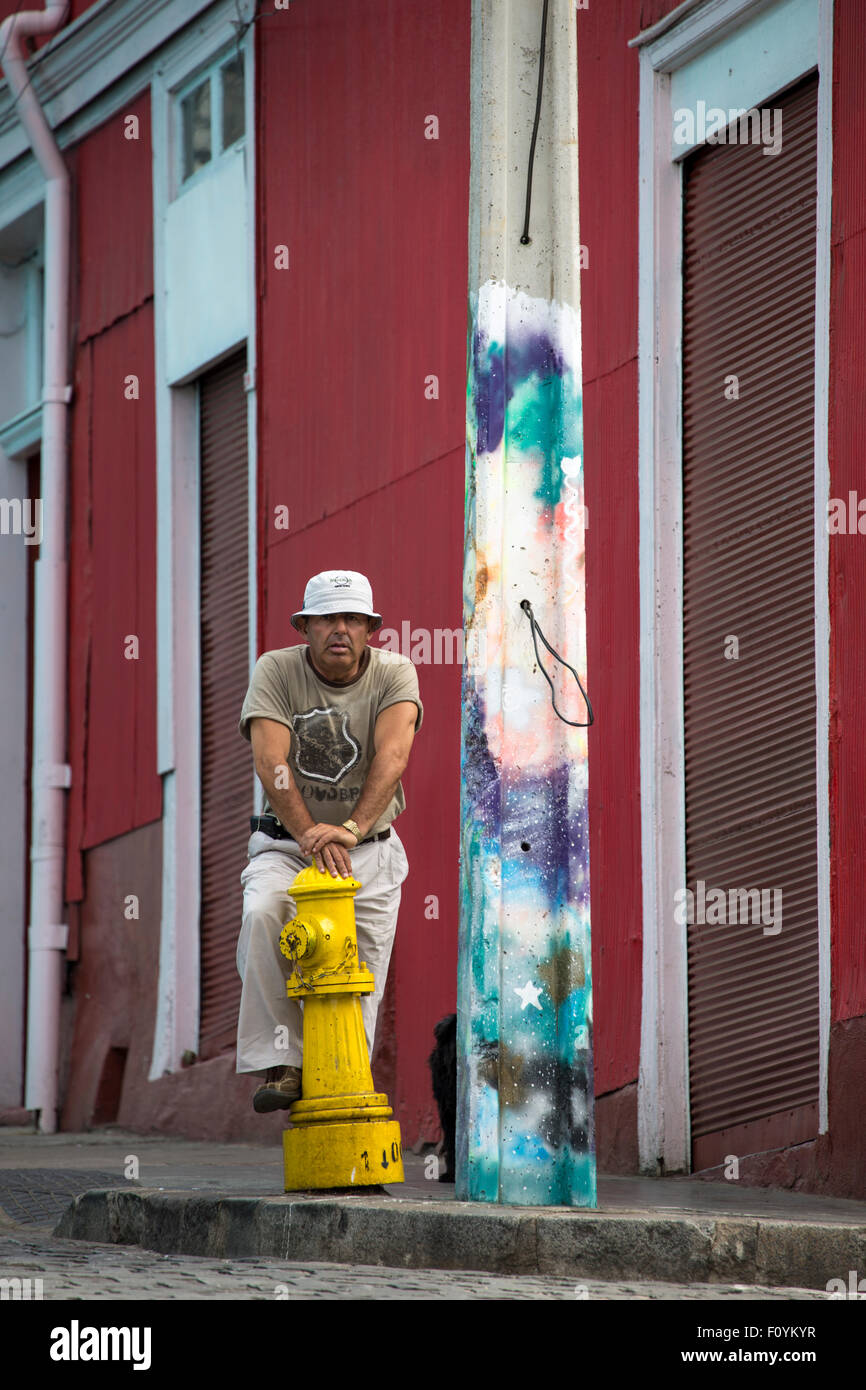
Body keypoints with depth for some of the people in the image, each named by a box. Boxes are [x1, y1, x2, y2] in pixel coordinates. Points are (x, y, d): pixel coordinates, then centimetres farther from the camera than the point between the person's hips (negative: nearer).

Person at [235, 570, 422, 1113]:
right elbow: (271, 762, -20)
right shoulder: (276, 671, -7)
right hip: (286, 843, -1)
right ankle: (283, 1065, -27)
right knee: (263, 915, -29)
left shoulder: (394, 673, -6)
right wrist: (308, 834, -34)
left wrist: (351, 828, -36)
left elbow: (392, 756, -21)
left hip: (370, 848, 1)